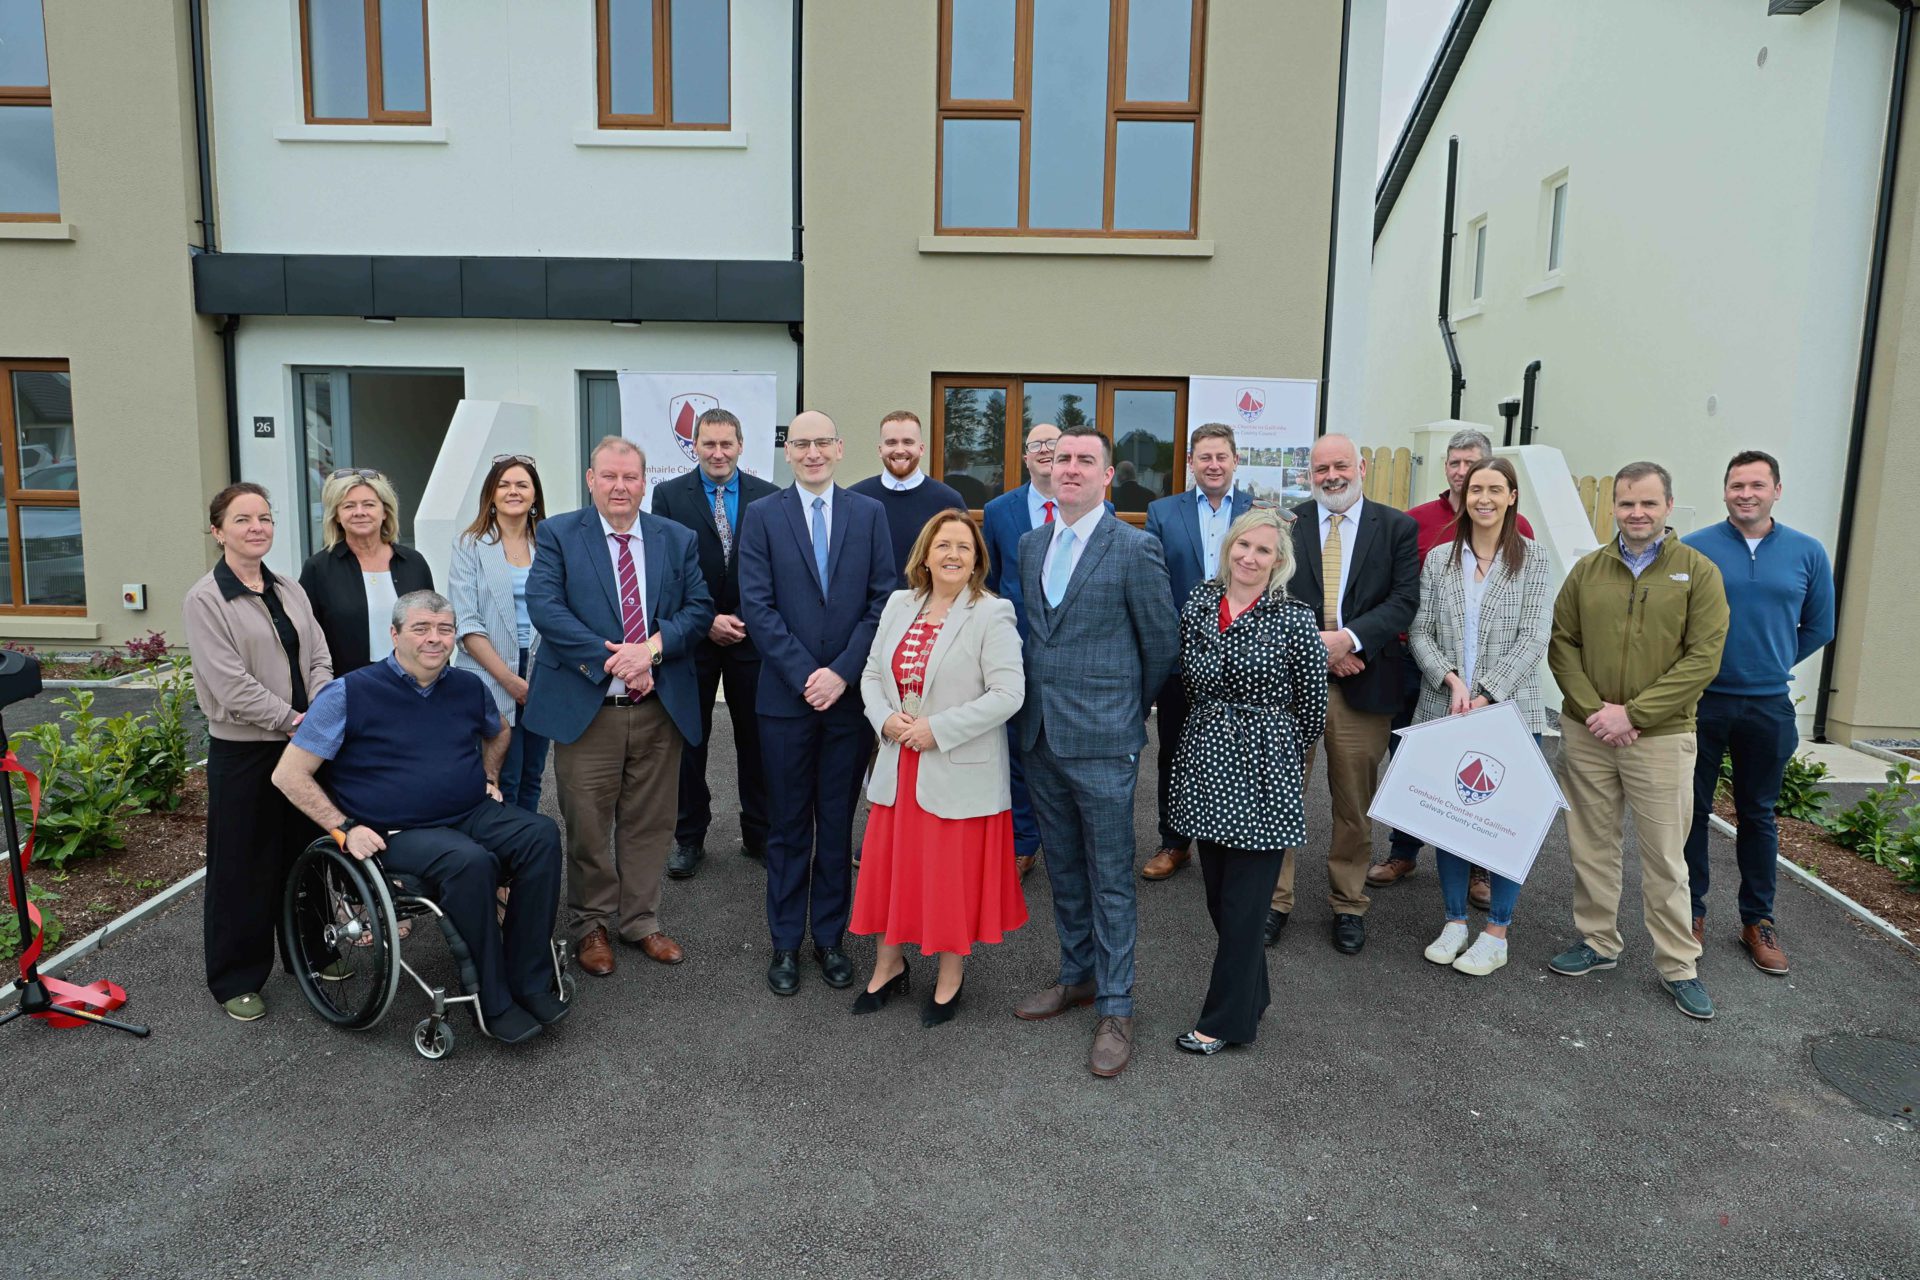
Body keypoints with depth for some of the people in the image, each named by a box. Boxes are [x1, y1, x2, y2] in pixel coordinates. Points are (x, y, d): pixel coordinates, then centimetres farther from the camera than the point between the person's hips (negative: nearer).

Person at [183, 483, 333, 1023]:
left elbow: (320, 658, 6)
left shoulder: (290, 590, 10)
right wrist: (293, 719, -17)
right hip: (243, 751, -5)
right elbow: (230, 684, -17)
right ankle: (236, 979, 18)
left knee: (306, 853, 15)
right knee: (243, 866, 4)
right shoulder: (205, 600, -9)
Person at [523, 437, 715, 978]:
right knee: (587, 825, 7)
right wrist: (610, 660, -18)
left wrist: (651, 648, -16)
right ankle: (592, 926, 26)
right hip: (586, 705, -2)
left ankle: (640, 922, 28)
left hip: (660, 706, 3)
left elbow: (699, 607, 2)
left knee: (649, 821, 12)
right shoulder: (557, 534, 1)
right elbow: (544, 605, -12)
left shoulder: (677, 539, 9)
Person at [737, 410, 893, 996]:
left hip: (851, 693, 1)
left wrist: (842, 672, -10)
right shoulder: (762, 516, 1)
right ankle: (786, 942, 21)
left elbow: (883, 601, -1)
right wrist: (805, 674, -12)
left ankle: (830, 937, 23)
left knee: (839, 822, 10)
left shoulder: (869, 514, 4)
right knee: (788, 825, 9)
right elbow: (757, 606, -5)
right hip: (786, 695, -1)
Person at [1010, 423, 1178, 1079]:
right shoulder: (1030, 545, 9)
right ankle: (1078, 976, 35)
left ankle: (1115, 1009, 16)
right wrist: (1034, 708, 15)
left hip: (1102, 739, -6)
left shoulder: (1135, 548, -10)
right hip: (1041, 733, 6)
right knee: (1064, 868, 18)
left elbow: (1160, 643, -3)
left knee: (1110, 877, 3)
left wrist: (1130, 710, 7)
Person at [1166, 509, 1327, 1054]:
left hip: (1264, 774, -5)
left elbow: (1313, 706, -2)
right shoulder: (1197, 604, 3)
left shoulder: (1293, 619, -10)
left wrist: (1279, 754, 8)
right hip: (1205, 767, 5)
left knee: (1244, 902, 3)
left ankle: (1226, 1020, 17)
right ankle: (1250, 994, 34)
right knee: (1218, 895, 15)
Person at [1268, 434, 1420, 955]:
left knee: (1355, 803, 10)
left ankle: (1349, 904, 27)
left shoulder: (1396, 527, 5)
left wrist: (1349, 637, -18)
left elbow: (1405, 599, -4)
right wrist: (1316, 645, -13)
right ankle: (1275, 899, 18)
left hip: (1362, 682, 0)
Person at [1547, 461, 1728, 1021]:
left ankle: (1678, 966, 17)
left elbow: (1703, 657, -8)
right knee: (1592, 844, 11)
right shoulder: (1587, 570, 6)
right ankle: (1597, 942, 26)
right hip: (1586, 734, 3)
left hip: (1660, 737, -2)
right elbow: (1561, 643, 5)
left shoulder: (1698, 571, -2)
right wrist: (1592, 709, -9)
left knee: (1665, 857, 4)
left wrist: (1632, 713, -14)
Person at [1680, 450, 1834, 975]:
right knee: (1692, 809, 6)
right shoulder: (1693, 549, -5)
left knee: (1758, 814, 12)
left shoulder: (1807, 553, 2)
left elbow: (1818, 627, 12)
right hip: (1699, 703, -2)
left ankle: (1758, 921, 24)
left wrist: (1772, 664, 11)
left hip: (1769, 707, 2)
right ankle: (1691, 911, 19)